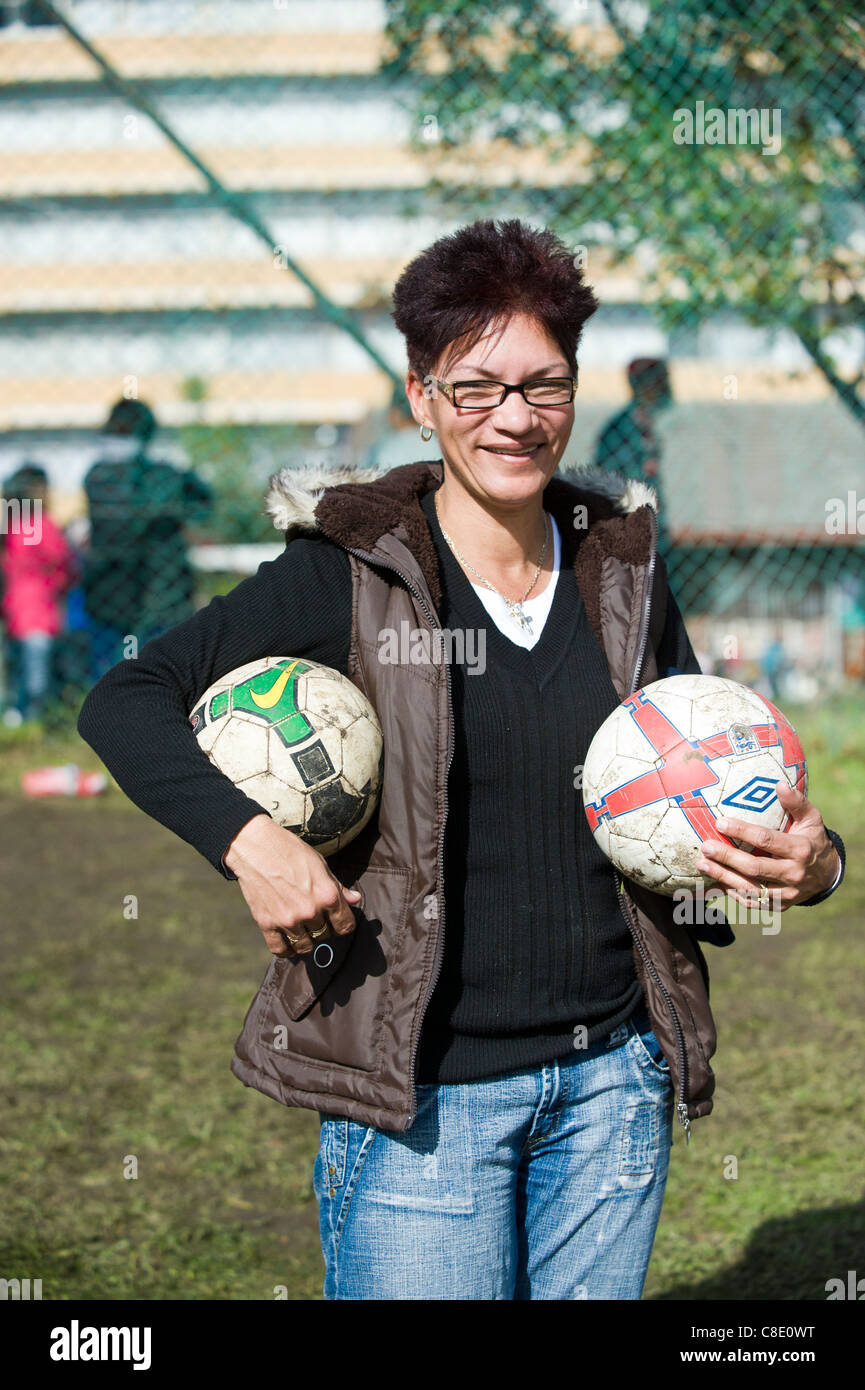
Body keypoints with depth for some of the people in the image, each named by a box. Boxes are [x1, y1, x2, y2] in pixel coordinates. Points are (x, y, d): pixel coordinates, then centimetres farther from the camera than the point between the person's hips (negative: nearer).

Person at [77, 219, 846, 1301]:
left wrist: (806, 863, -7)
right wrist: (247, 838, -21)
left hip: (614, 1078, 4)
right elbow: (125, 700, -6)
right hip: (425, 1097, -4)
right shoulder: (353, 577, -6)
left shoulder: (621, 571, 6)